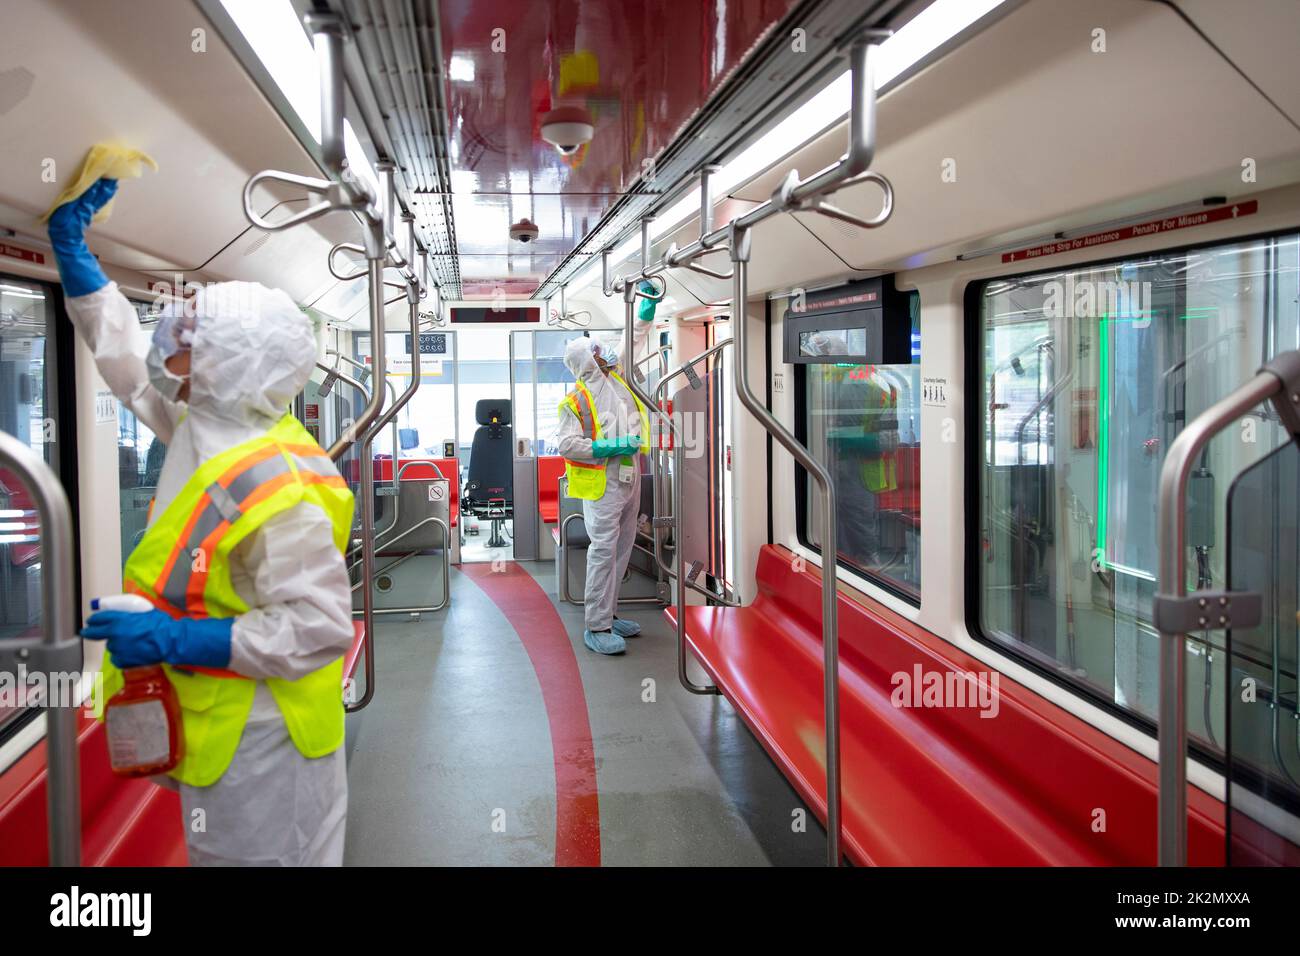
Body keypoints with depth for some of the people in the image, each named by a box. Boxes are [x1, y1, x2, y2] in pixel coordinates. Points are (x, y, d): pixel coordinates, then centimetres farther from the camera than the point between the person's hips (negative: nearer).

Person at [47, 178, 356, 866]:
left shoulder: (266, 486, -30)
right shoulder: (205, 425, -2)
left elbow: (320, 626, -31)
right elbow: (126, 357, 15)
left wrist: (172, 639, -30)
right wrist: (69, 239, 16)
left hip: (259, 746, -9)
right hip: (218, 728, 9)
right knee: (216, 853, 25)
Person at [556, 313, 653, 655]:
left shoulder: (614, 377, 9)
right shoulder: (576, 399, -11)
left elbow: (632, 341, 23)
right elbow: (565, 444, -16)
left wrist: (648, 308, 17)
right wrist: (610, 447, -19)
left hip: (629, 478, 8)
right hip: (602, 482, -8)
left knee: (622, 548, 12)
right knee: (603, 550, -9)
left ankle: (606, 615, 23)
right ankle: (596, 627, -4)